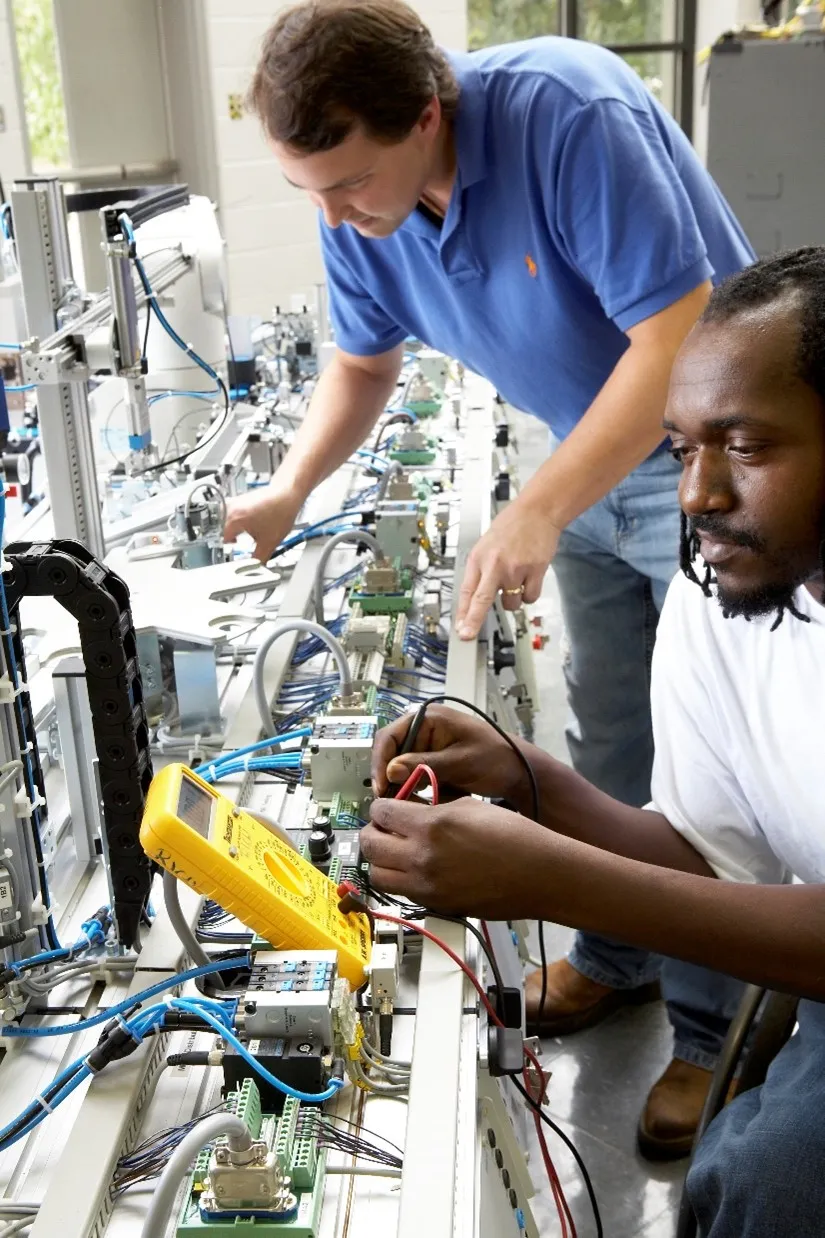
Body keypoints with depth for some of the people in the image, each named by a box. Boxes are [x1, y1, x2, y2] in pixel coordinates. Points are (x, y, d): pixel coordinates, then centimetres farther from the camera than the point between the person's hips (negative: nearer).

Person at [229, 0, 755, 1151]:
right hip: (589, 455, 7)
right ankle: (617, 956, 34)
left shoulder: (570, 116, -31)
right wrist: (290, 489, -10)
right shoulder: (355, 200, -10)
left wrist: (539, 512, -36)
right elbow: (365, 363, 6)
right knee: (608, 733, 15)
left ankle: (709, 1033, 15)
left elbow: (677, 343, -31)